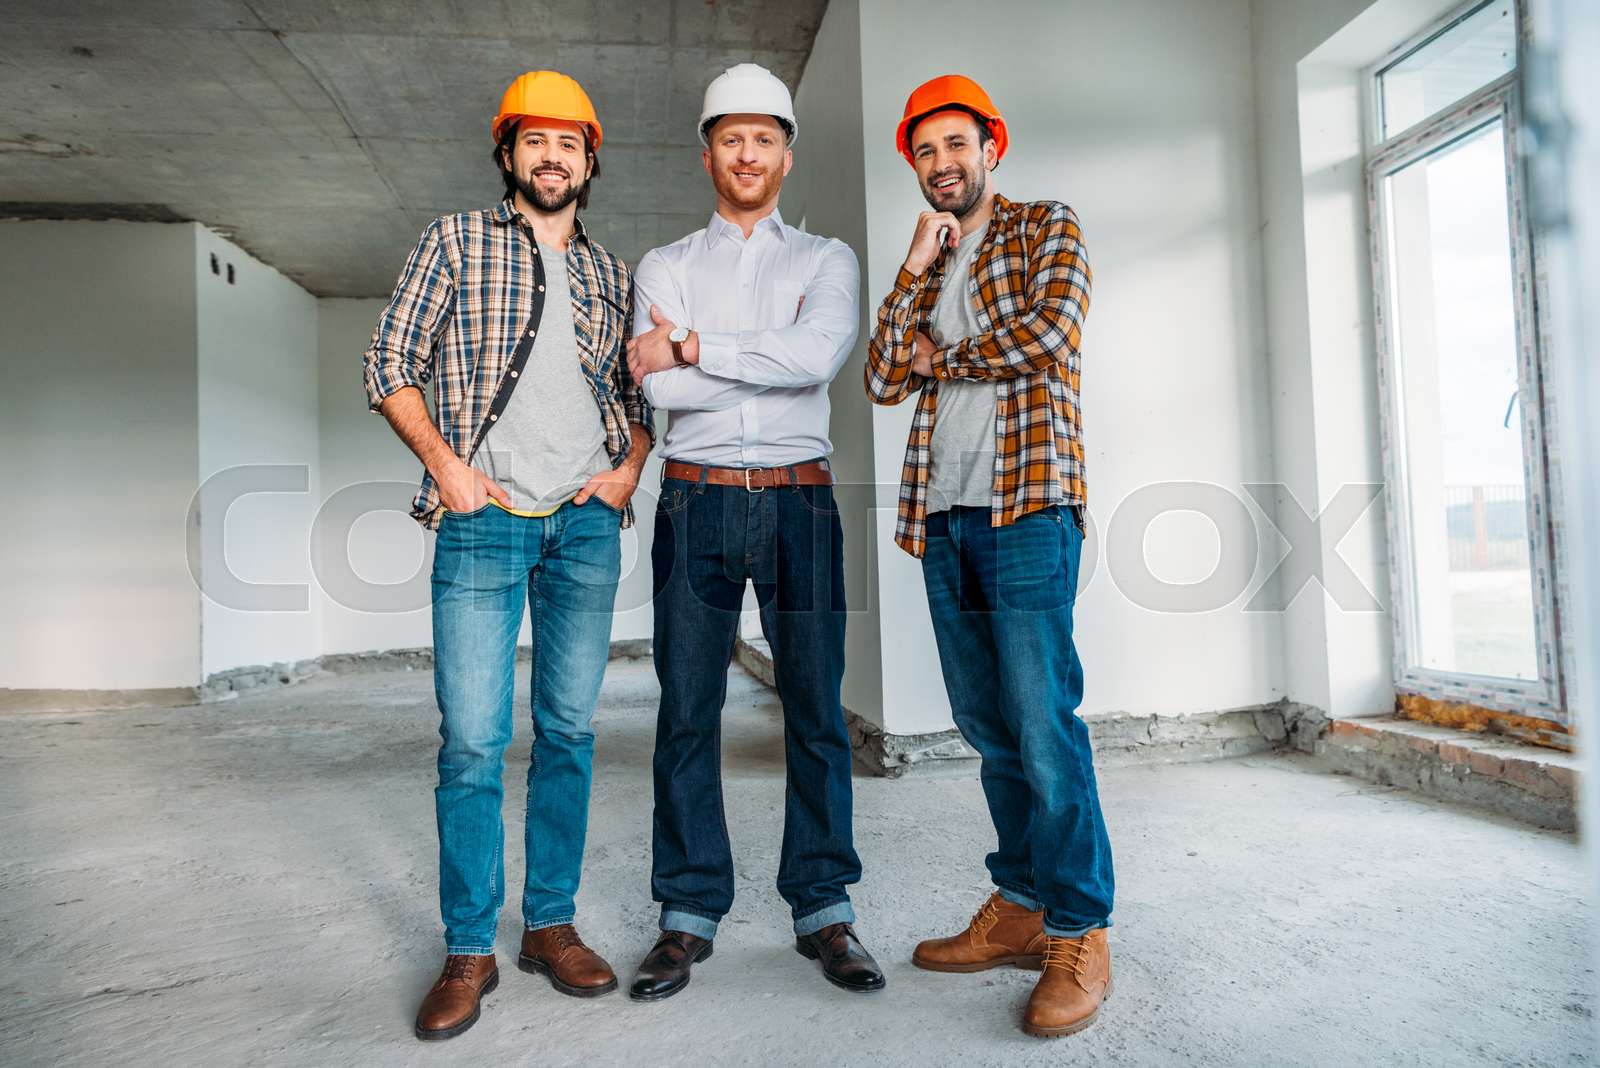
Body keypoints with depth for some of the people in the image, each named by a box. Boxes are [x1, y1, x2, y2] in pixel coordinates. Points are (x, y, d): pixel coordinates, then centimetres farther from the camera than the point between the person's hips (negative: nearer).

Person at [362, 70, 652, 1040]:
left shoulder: (613, 276, 16)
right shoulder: (456, 239, 7)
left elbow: (639, 393, 20)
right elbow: (391, 364, 3)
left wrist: (629, 468, 3)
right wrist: (444, 461, -8)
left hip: (587, 524, 3)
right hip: (483, 520, -3)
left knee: (570, 732, 6)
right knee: (472, 740, -3)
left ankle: (552, 924, 20)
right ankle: (469, 951, 11)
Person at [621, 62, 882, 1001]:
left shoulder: (827, 260, 12)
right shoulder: (666, 267, 14)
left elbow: (819, 356, -11)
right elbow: (660, 387, -4)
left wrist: (692, 347, -7)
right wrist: (777, 362, -7)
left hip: (799, 500, 0)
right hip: (697, 501, 1)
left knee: (816, 709, 2)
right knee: (687, 713, 3)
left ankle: (826, 910, 15)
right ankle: (689, 917, 15)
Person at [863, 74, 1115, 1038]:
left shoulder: (1048, 229, 9)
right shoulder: (927, 267, 23)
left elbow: (1048, 330, -11)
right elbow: (884, 382, 9)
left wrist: (941, 356, 2)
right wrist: (915, 269, 3)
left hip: (1026, 502, -6)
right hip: (944, 516, 6)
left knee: (1042, 722, -9)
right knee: (988, 724, 8)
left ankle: (1080, 935, 2)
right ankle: (1020, 907, 19)